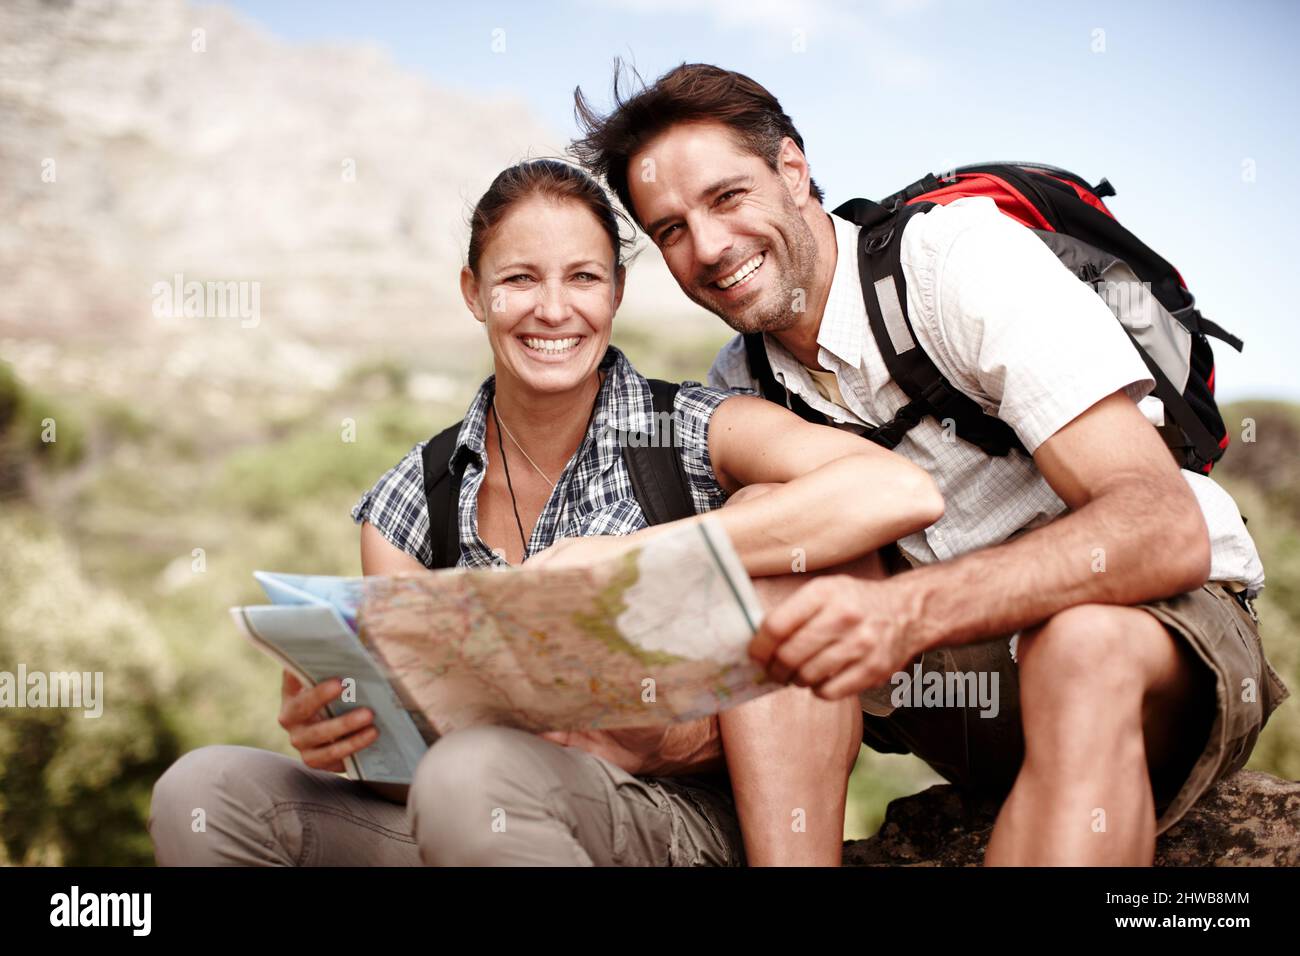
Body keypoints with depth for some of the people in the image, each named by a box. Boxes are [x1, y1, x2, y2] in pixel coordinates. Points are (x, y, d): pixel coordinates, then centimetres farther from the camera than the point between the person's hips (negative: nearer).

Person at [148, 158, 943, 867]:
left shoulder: (695, 433, -4)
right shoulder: (409, 506, 5)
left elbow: (905, 492, -23)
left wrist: (636, 555, -25)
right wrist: (331, 728, -20)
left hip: (700, 824, -2)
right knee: (204, 792, -17)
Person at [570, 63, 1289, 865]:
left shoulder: (963, 254, -17)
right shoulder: (739, 389, 3)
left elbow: (1168, 532, -28)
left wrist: (911, 609, -43)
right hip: (963, 664, 5)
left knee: (1082, 645, -39)